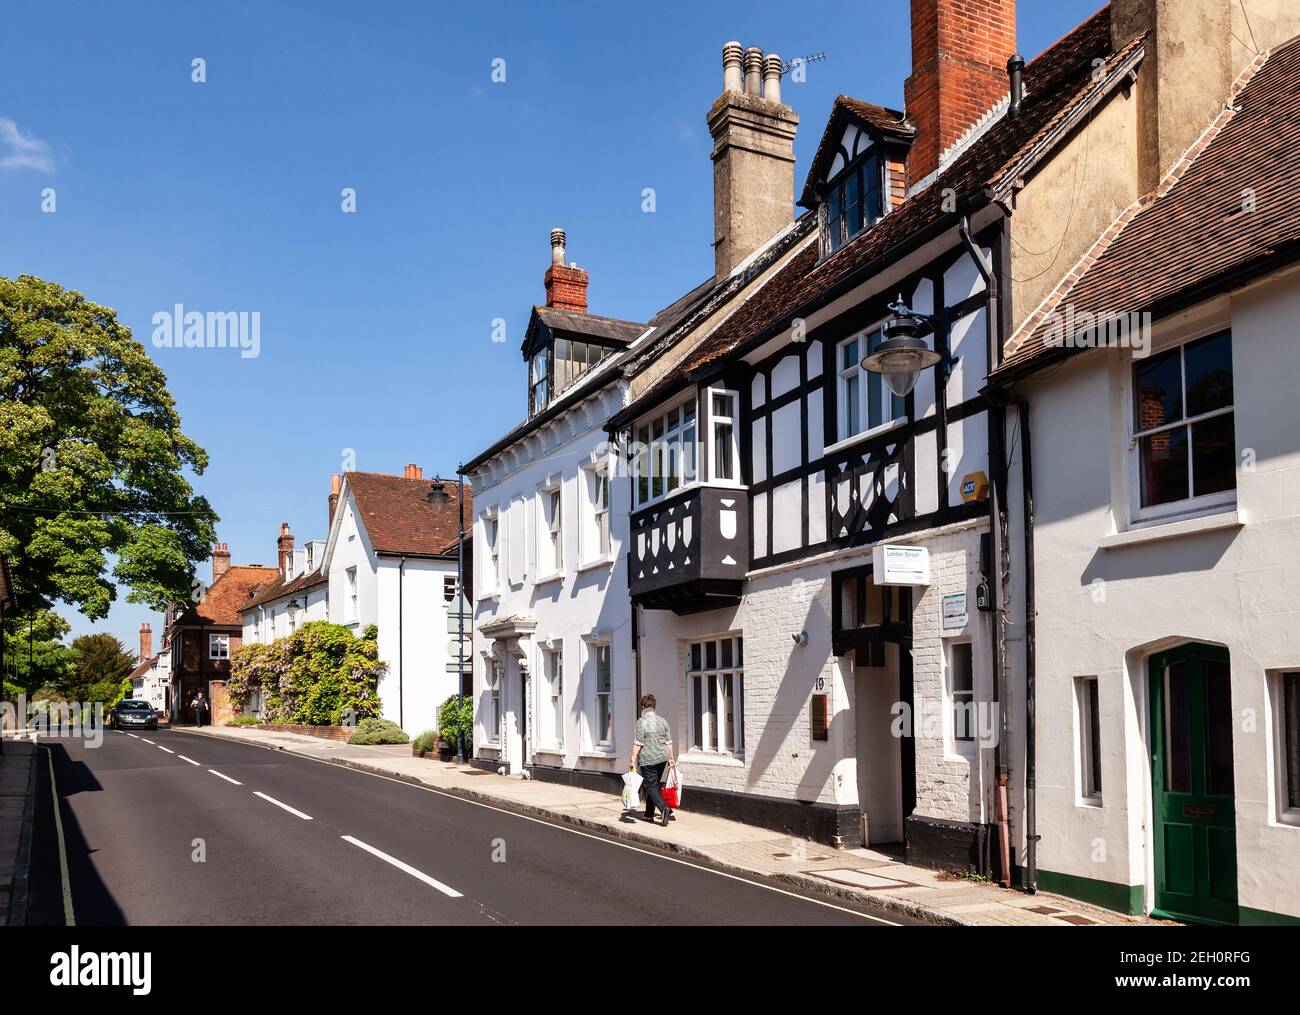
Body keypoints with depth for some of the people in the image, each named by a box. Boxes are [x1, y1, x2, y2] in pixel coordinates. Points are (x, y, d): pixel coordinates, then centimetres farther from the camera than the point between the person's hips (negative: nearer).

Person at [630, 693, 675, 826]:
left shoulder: (641, 722, -11)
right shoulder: (662, 721, 5)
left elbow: (637, 743, -14)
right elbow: (669, 742, 8)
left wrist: (633, 759, -8)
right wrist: (671, 758, 16)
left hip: (647, 759, -6)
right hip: (662, 758, 6)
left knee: (650, 786, 0)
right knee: (654, 784, 17)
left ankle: (664, 808, -22)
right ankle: (649, 814, 24)